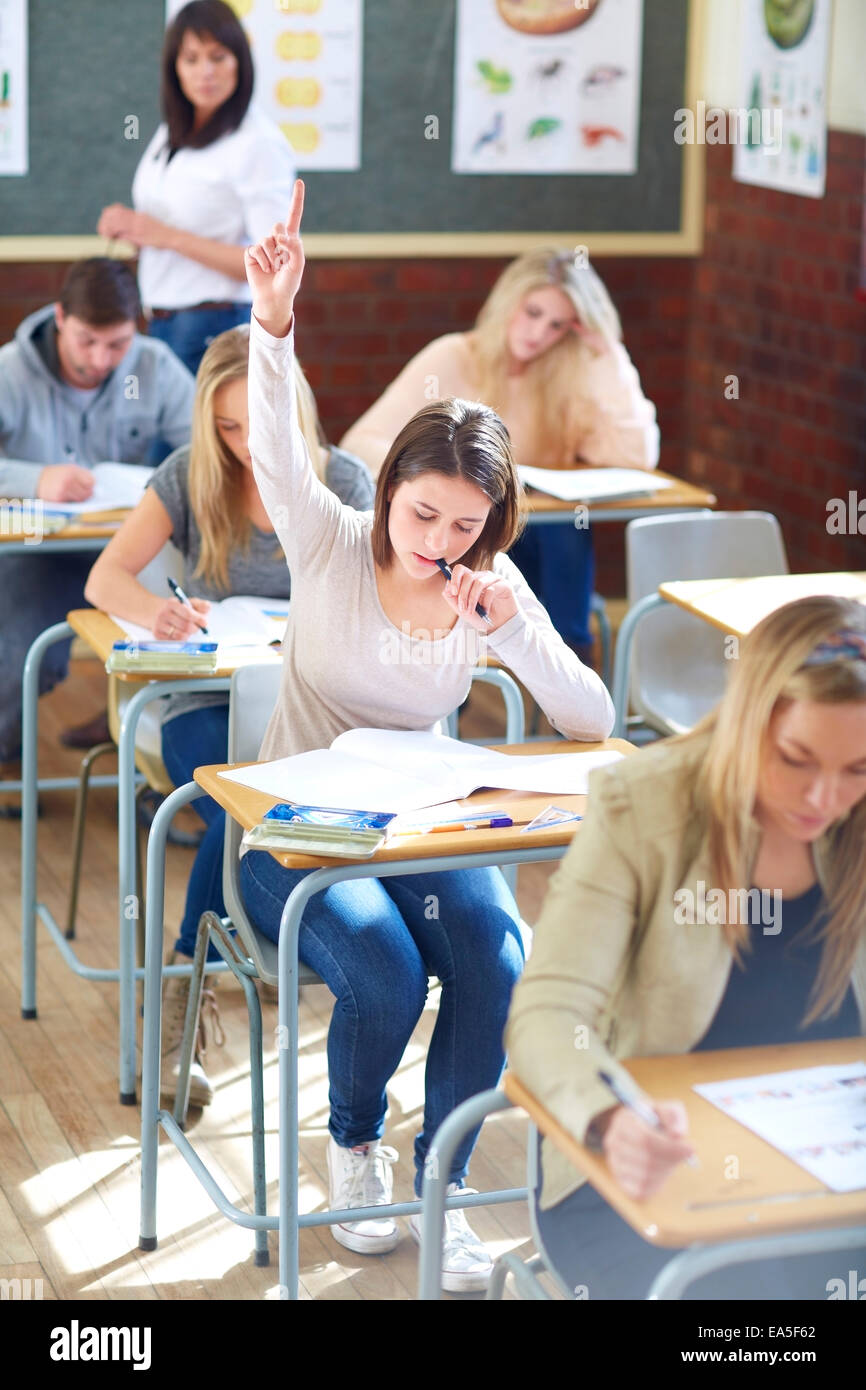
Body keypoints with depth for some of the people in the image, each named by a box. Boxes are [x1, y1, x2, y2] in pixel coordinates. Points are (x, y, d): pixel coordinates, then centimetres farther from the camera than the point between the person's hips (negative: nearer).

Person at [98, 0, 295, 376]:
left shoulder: (259, 143, -12)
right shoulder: (170, 134, 12)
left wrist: (169, 237, -18)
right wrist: (128, 226, 0)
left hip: (218, 331, -7)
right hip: (160, 325, 7)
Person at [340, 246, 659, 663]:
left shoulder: (572, 374, 1)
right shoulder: (452, 359, -4)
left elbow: (637, 457, -12)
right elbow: (360, 444, -12)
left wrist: (612, 360, -12)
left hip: (547, 550, 2)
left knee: (567, 519, -31)